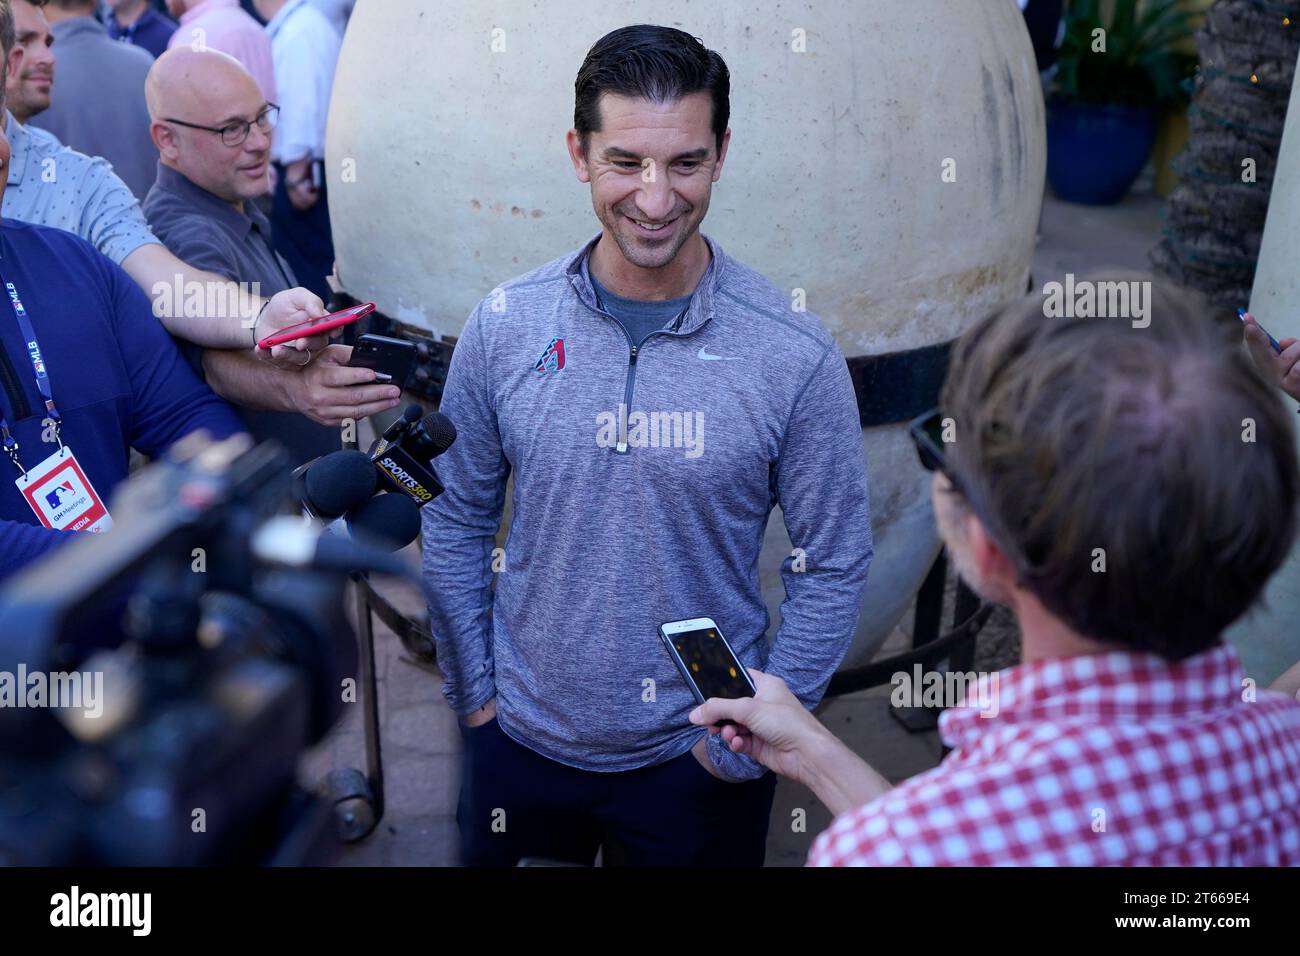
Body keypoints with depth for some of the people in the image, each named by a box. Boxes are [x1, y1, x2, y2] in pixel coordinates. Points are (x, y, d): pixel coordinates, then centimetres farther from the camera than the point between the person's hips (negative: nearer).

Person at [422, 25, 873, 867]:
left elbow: (835, 567, -8)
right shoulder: (504, 328, -9)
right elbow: (458, 520, 1)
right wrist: (473, 689, 2)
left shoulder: (796, 355, -15)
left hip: (698, 761, -1)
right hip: (523, 740, 2)